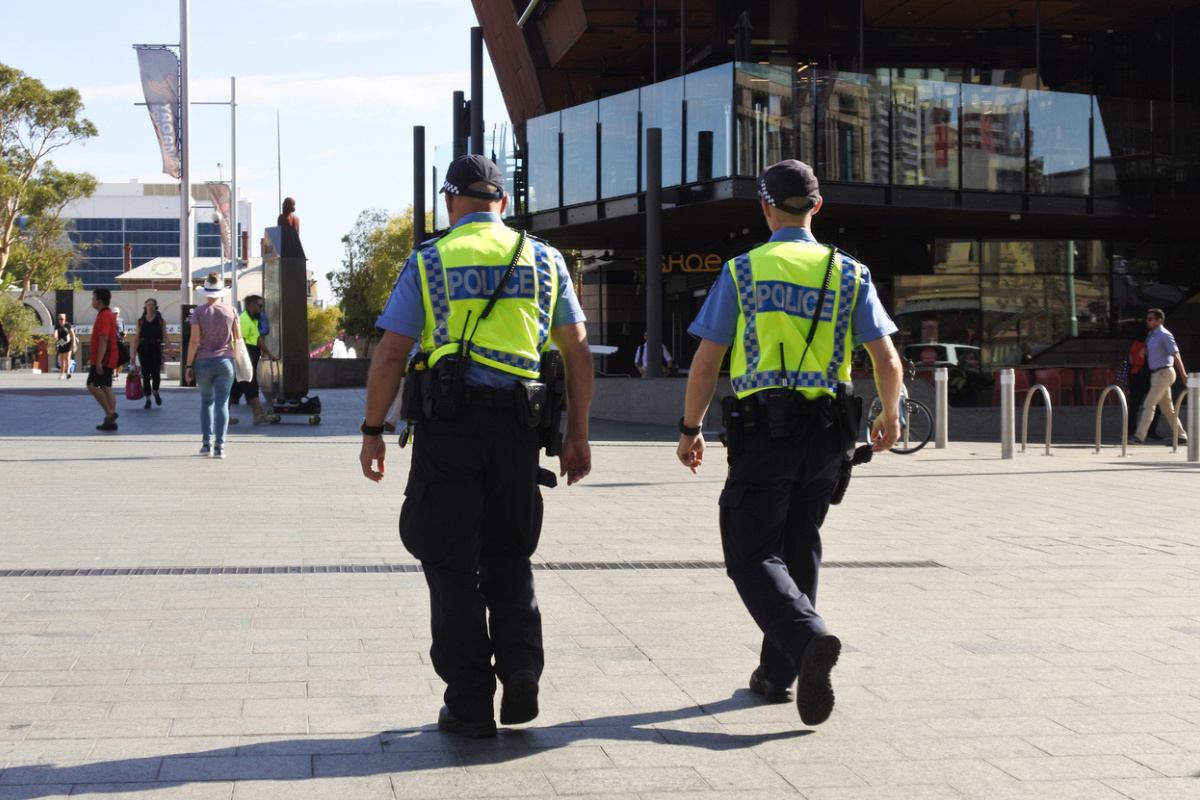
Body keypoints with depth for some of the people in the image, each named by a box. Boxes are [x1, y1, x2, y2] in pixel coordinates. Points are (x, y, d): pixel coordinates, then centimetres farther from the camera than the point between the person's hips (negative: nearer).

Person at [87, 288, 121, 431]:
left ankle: (110, 413, -12)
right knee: (106, 388, 7)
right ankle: (110, 421, 5)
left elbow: (104, 339, -23)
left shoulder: (104, 316, -14)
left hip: (103, 360, -10)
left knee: (92, 385, -10)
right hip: (108, 360, 10)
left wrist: (98, 361, -26)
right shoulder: (109, 314, 18)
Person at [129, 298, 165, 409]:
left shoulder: (161, 321, 6)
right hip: (143, 349, 1)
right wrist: (134, 355, 2)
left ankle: (155, 392, 25)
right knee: (146, 375, -1)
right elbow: (136, 339, 7)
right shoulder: (140, 321, 8)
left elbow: (165, 337, 2)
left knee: (156, 373, -6)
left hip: (156, 349, -1)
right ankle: (148, 400, 6)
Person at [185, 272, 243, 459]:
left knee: (206, 401, 15)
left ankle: (207, 444, 14)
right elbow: (238, 338, 2)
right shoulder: (231, 311, 0)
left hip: (203, 362, 0)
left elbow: (194, 340, -6)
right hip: (225, 361, 0)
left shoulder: (199, 312, -3)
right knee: (222, 403, 0)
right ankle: (219, 446, -7)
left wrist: (189, 365, -2)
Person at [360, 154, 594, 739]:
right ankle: (521, 670, -1)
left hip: (448, 424, -2)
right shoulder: (544, 261, 10)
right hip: (518, 425, 2)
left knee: (453, 564, 6)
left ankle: (469, 705, 8)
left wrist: (372, 432, 4)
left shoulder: (428, 262, 3)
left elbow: (390, 354, -3)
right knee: (508, 557, 17)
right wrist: (577, 435, 13)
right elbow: (578, 350, 8)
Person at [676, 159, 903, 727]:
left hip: (763, 430, -3)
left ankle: (808, 638, -27)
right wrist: (889, 417, 21)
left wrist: (690, 428, 9)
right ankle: (777, 674, 22)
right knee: (799, 549, 17)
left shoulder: (742, 271, 1)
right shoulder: (849, 274, 7)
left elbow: (706, 363, -2)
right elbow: (888, 361, 3)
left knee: (752, 556, 0)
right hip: (825, 431, 4)